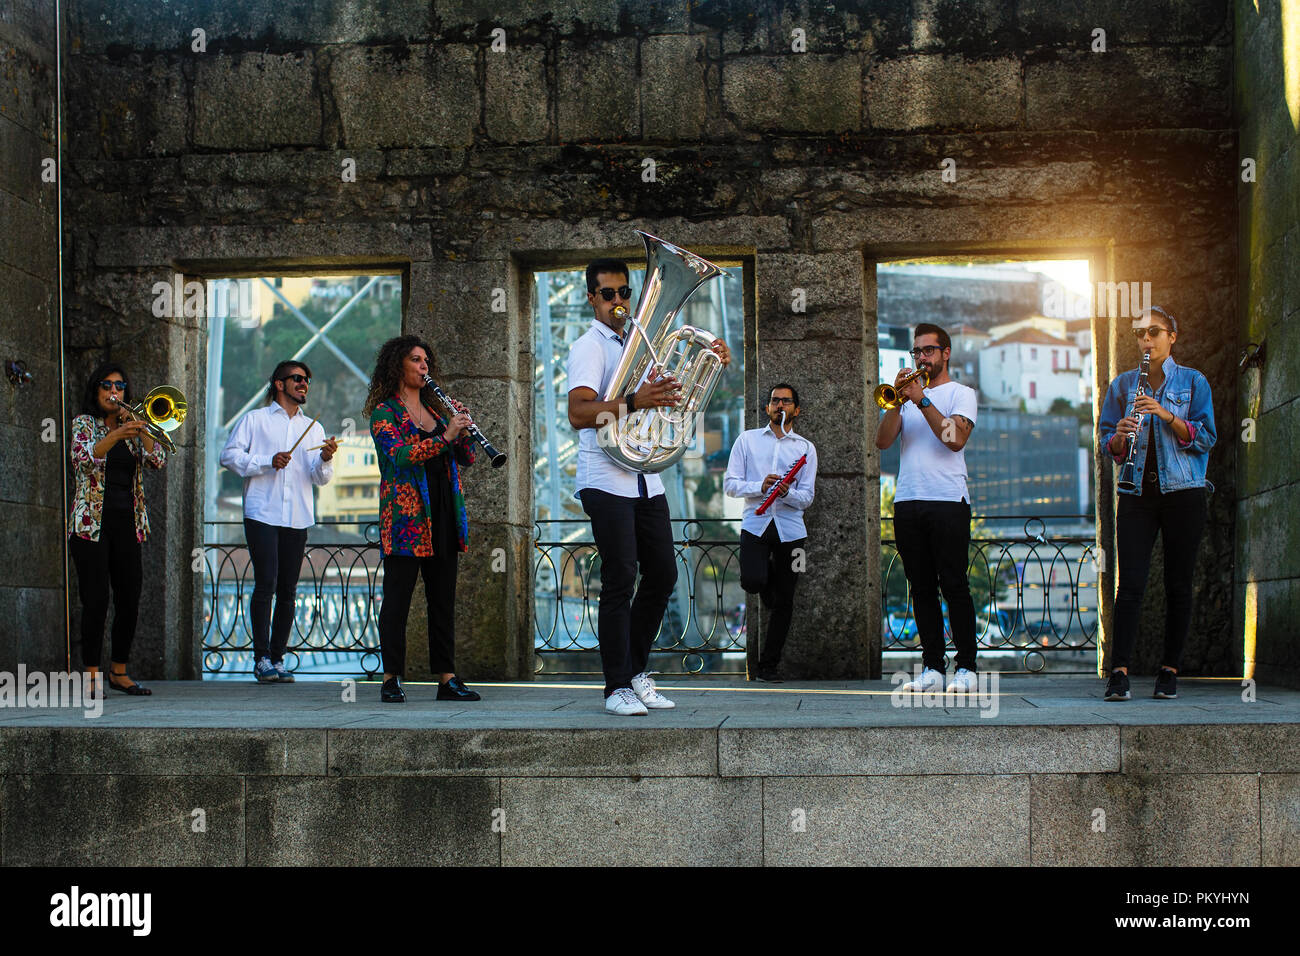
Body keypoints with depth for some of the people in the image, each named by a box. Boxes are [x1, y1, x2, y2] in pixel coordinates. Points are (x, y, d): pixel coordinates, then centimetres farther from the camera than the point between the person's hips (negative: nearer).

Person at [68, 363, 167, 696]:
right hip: (92, 522, -4)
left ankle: (119, 672, 16)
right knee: (96, 599, -7)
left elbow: (157, 460, 0)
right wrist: (117, 435, -30)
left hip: (127, 522, 4)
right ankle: (92, 675, 0)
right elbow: (83, 459, -17)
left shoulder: (131, 427, 15)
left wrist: (140, 428, -12)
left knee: (130, 597, 4)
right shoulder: (84, 424, 3)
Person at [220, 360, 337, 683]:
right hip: (262, 514, -4)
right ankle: (262, 659, -6)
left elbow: (320, 478, 10)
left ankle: (278, 658, 10)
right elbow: (229, 455, -1)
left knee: (287, 590, 4)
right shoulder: (255, 419, 9)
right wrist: (268, 462, -11)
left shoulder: (313, 428, 19)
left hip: (298, 519, 4)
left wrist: (325, 459, -12)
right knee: (265, 584, -10)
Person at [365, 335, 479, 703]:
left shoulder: (435, 410, 19)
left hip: (443, 515, 6)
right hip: (406, 516, -6)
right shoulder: (384, 412, 1)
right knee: (397, 597, -3)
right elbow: (400, 455, -16)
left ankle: (447, 678, 9)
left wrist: (462, 429, -6)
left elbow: (465, 459, 13)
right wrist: (444, 436, -23)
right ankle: (392, 679, 0)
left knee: (443, 599, 6)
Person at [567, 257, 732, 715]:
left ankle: (635, 671, 21)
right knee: (620, 582, -7)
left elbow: (673, 393, 29)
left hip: (646, 479, 8)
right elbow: (579, 414, -21)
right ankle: (618, 687, -1)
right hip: (607, 479, -7)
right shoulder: (589, 347, -5)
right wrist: (634, 402, -36)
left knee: (662, 576, 8)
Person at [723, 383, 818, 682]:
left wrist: (787, 492, -19)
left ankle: (768, 666, 13)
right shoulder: (747, 439, 9)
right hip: (755, 523, -1)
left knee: (784, 601, 2)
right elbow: (730, 484, 2)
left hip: (790, 528, 1)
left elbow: (807, 498, 3)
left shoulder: (806, 448, 10)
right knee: (752, 581, -24)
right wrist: (760, 486, -15)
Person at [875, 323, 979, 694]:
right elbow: (882, 441, 6)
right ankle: (932, 668, 8)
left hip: (948, 500, -4)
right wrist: (899, 401, -6)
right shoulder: (907, 396, 20)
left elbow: (956, 439, -11)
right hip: (907, 502, 4)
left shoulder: (960, 393, 7)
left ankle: (966, 668, 0)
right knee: (922, 589, 4)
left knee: (954, 586, -5)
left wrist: (922, 400, -12)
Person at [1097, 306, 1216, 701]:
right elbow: (1106, 440, 11)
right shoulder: (1122, 384, 12)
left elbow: (1206, 438, -2)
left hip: (1183, 491, -1)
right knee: (1130, 584, -7)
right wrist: (1121, 435, -12)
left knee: (1178, 586, 2)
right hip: (1137, 494, 1)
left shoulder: (1193, 382, 6)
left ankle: (1170, 670, 9)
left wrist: (1167, 415, -16)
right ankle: (1119, 672, -11)